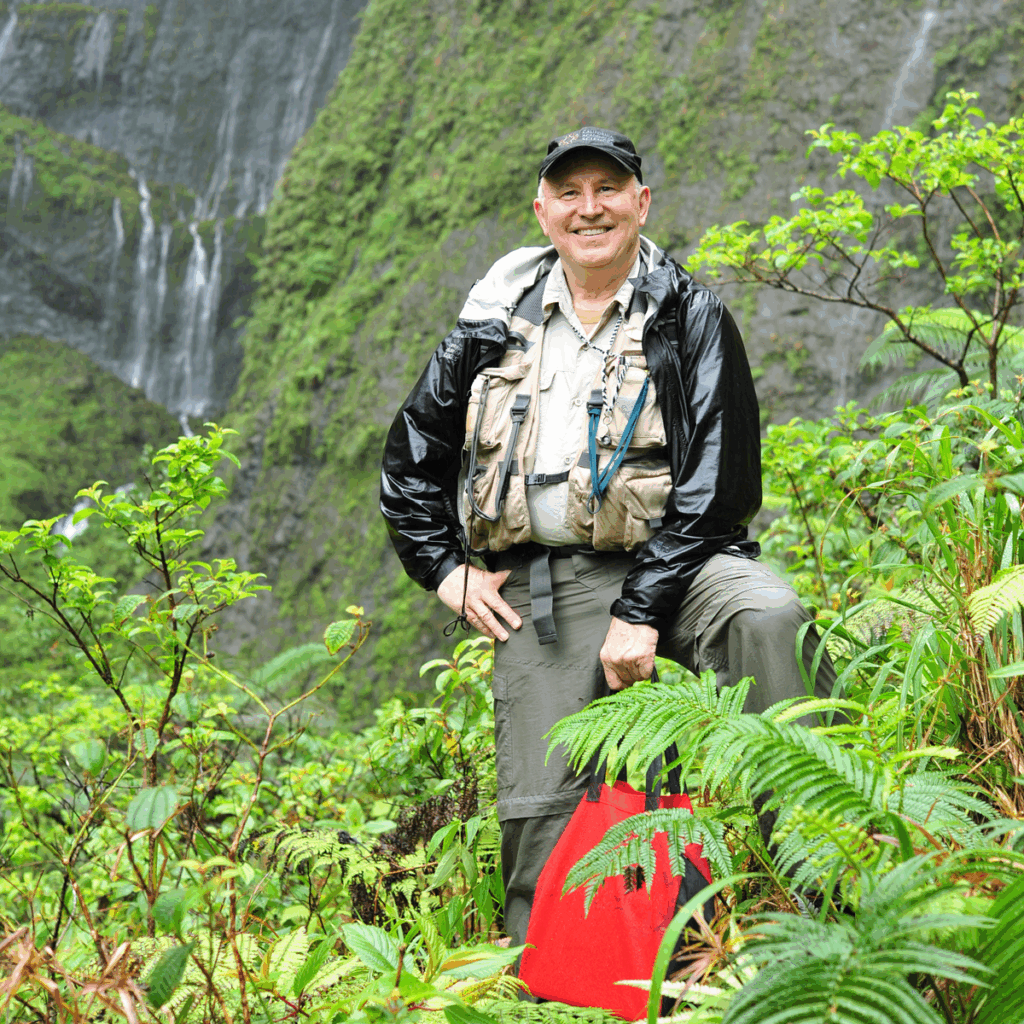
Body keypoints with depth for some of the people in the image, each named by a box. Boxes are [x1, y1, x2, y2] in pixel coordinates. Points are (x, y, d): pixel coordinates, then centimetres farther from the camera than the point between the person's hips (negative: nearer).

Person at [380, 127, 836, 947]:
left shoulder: (691, 319, 2)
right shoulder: (497, 324, 11)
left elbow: (715, 485, -8)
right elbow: (412, 451, 22)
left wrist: (643, 611, -16)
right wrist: (443, 568, 11)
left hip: (665, 563, -2)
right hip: (537, 586, 3)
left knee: (769, 616, -34)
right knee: (541, 812, -2)